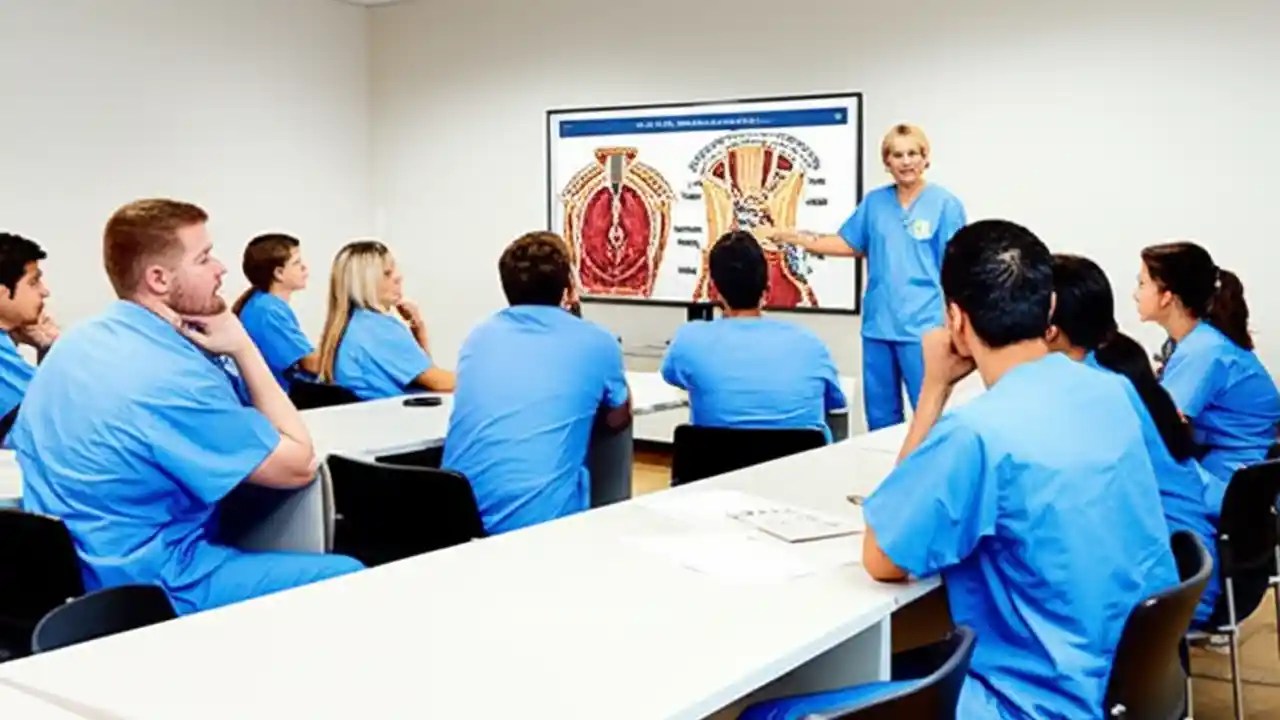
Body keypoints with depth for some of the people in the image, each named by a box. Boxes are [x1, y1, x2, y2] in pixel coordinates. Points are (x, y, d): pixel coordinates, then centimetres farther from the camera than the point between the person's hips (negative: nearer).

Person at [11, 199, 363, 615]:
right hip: (145, 590, -10)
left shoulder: (75, 341, 3)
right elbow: (299, 465, -16)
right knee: (349, 576, -4)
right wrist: (243, 350, -11)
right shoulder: (176, 376, -24)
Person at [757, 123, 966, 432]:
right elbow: (848, 243, 16)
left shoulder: (945, 203, -4)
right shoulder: (875, 201, 8)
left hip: (923, 327, -5)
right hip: (878, 325, 5)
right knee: (880, 417, 13)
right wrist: (784, 235, 9)